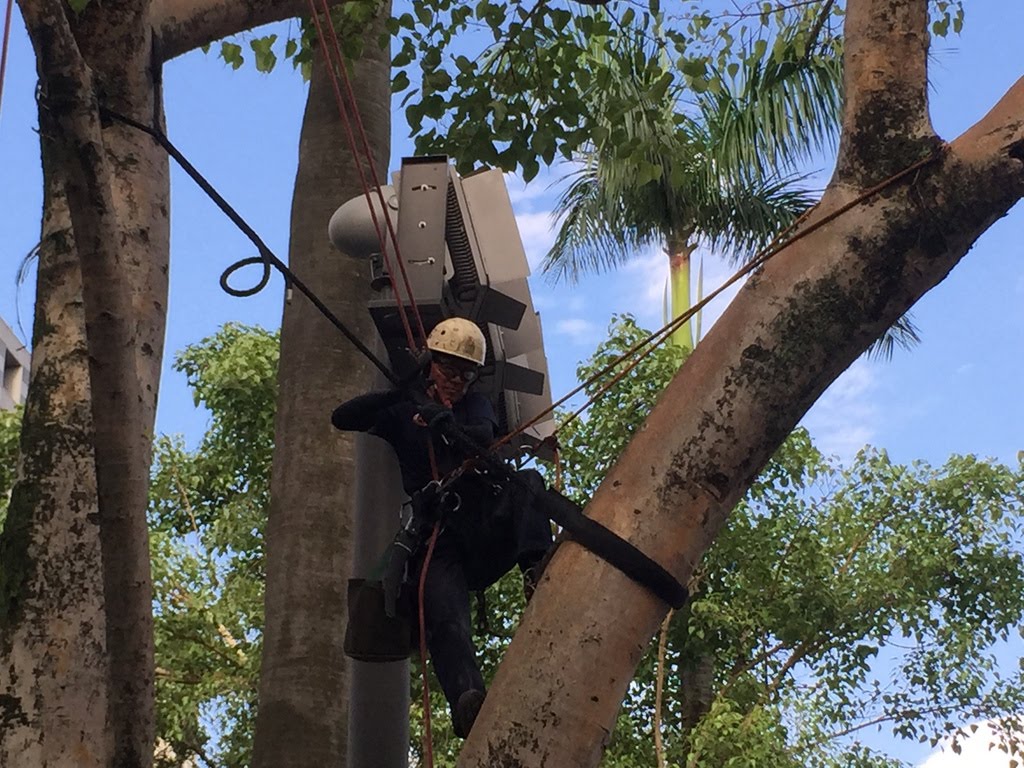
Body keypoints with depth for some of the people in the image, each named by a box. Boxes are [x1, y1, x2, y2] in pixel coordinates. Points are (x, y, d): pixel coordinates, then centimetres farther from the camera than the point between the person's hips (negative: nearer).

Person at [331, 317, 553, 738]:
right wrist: (398, 394, -4)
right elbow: (342, 417, 10)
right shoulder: (403, 415, 23)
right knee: (446, 619, -29)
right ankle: (467, 700, -54)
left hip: (487, 530, 2)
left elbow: (484, 436, -1)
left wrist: (448, 426, -25)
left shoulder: (476, 407, 23)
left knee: (528, 481, -27)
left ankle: (536, 569, -49)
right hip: (437, 541, -2)